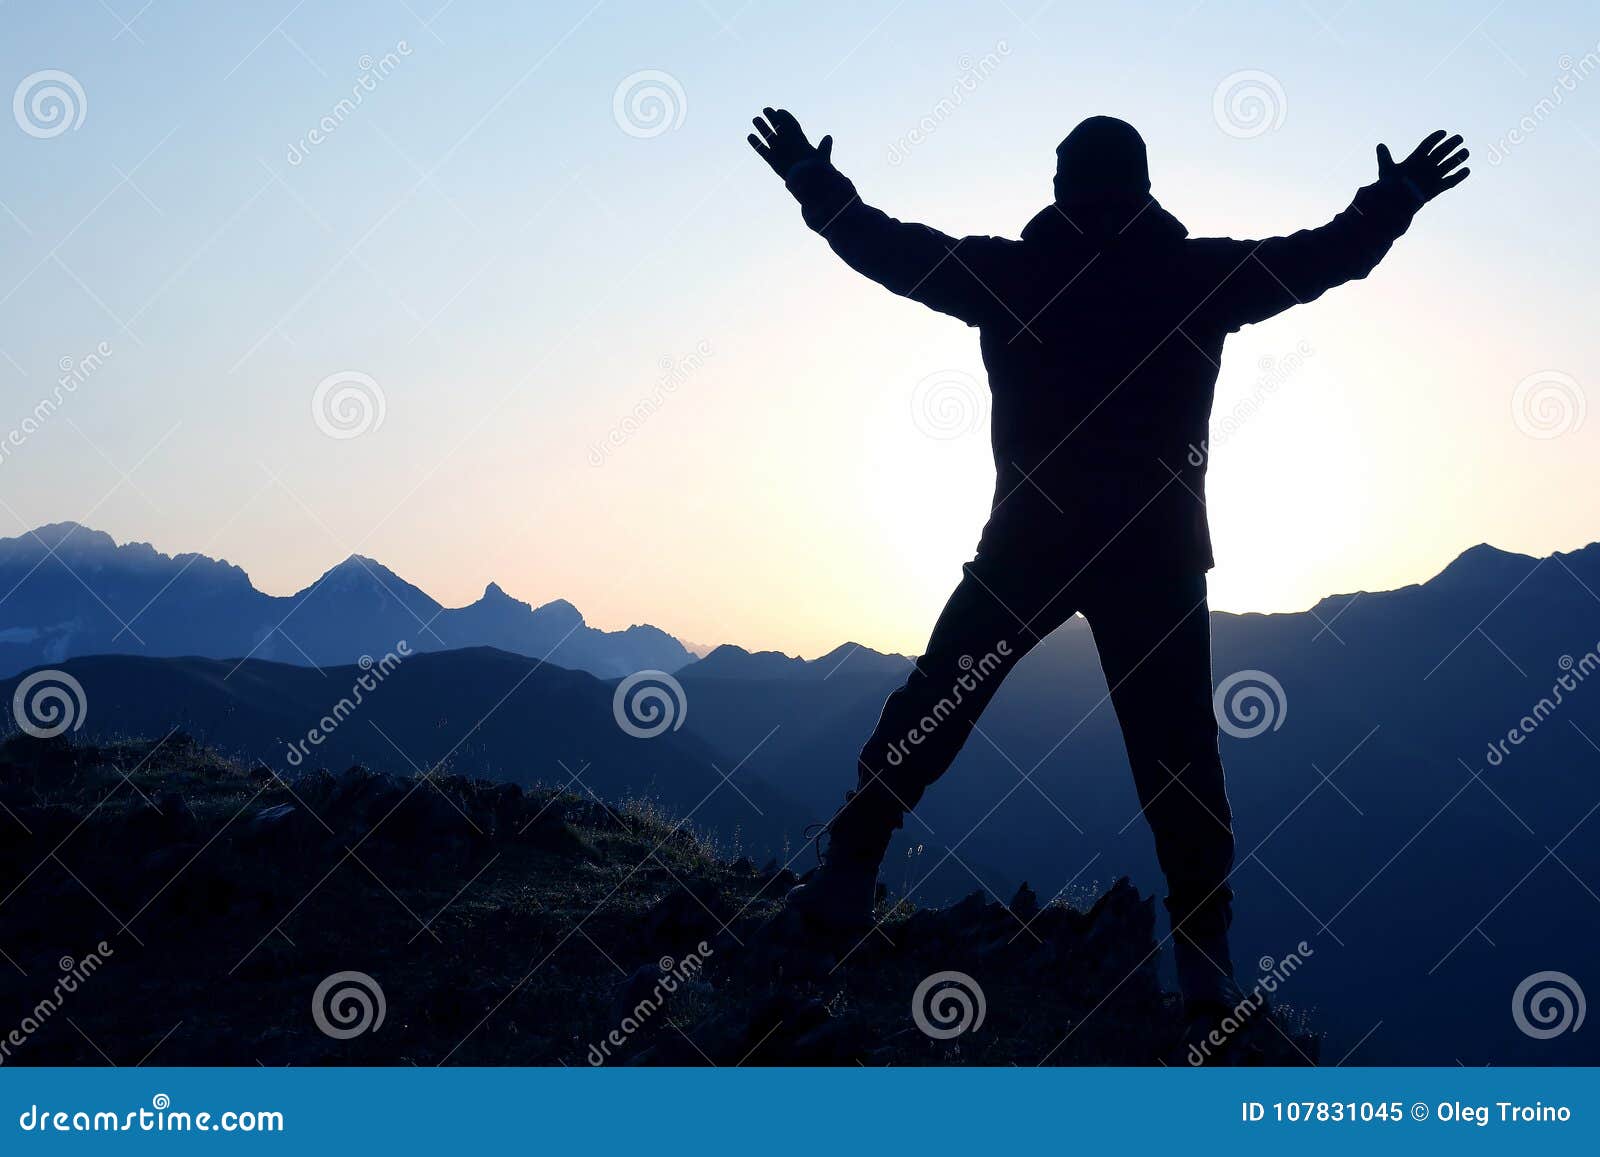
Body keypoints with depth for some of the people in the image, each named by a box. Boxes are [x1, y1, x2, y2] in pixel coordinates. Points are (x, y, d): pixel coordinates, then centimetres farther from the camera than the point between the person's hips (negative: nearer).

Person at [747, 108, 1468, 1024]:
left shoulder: (1010, 271, -2)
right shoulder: (1198, 276, -2)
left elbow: (888, 248, 7)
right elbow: (1332, 256, 7)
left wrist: (814, 183, 20)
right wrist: (1401, 196, 22)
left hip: (1031, 543, 0)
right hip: (1158, 552, 0)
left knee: (930, 709, 13)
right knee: (1178, 750, 5)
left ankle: (850, 876, 11)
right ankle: (1205, 958, 5)